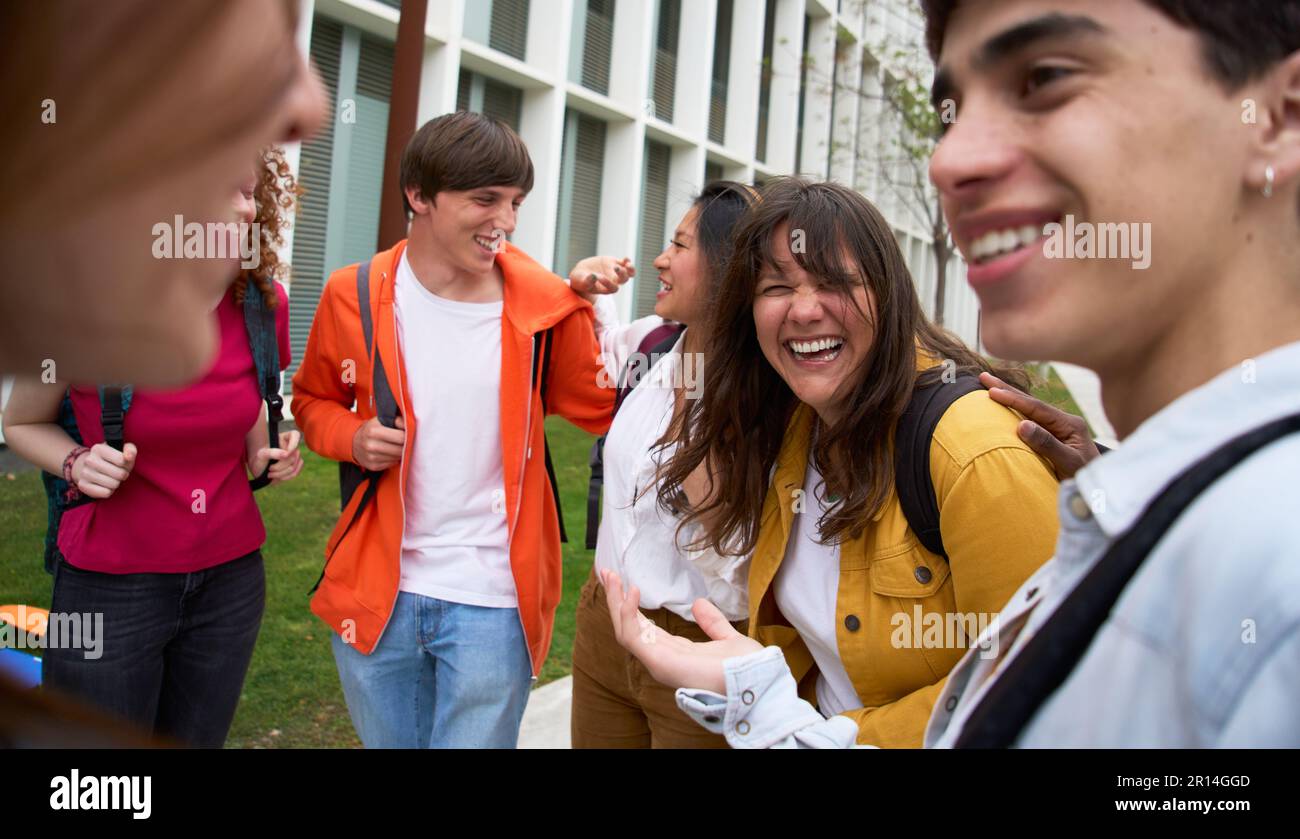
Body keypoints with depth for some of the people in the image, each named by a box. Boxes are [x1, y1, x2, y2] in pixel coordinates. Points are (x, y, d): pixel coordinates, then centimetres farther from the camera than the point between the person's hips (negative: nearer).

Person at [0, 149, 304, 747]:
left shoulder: (262, 304, -6)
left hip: (232, 581, 3)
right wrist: (80, 465, -17)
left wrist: (265, 457, -5)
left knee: (197, 738, 18)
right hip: (109, 585, -3)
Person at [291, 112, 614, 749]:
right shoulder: (355, 296, -3)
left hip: (494, 603, -2)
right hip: (374, 592, 2)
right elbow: (314, 400, 12)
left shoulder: (547, 309, -8)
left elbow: (606, 410, 1)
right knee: (387, 741, 22)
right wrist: (353, 437, -8)